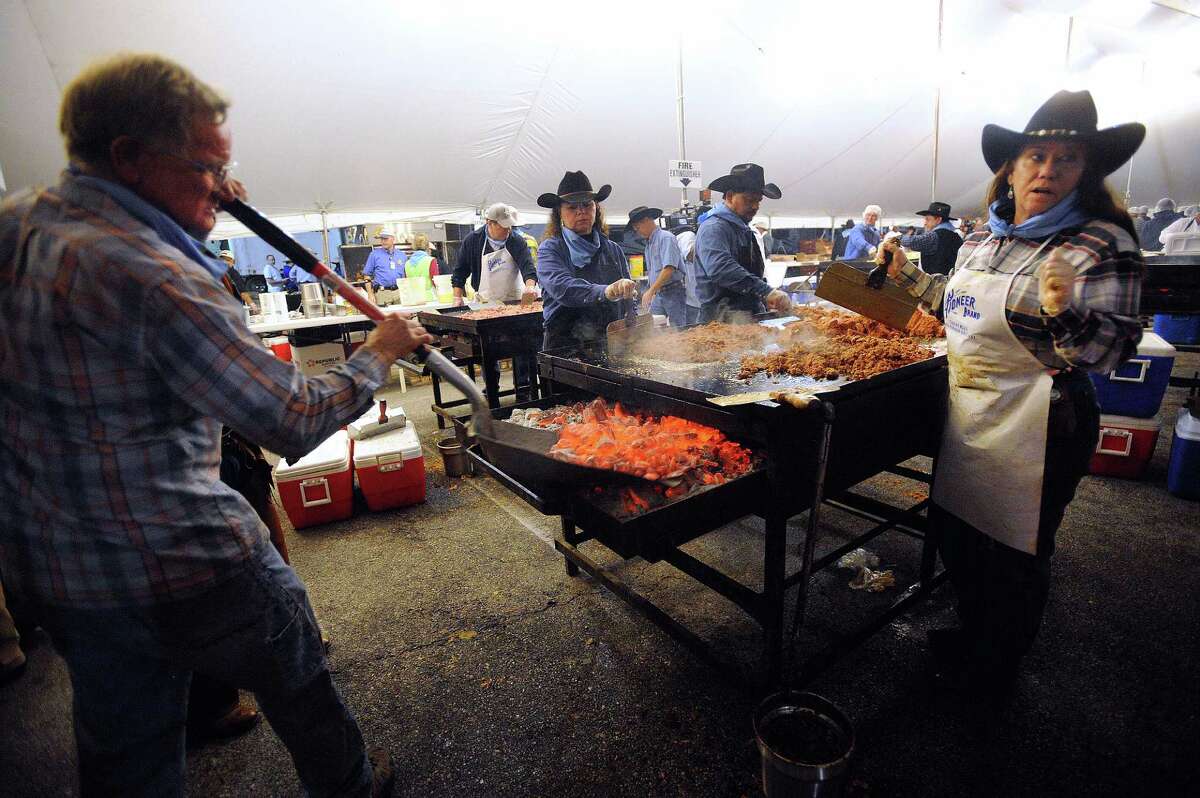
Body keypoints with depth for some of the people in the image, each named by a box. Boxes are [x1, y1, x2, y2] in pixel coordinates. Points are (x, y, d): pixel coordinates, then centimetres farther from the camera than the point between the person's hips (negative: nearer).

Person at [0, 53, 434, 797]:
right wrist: (380, 351, -12)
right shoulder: (154, 281, -28)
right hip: (181, 567, -8)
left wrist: (194, 213, 8)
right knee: (299, 679, 20)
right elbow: (297, 422, -28)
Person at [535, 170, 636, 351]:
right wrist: (604, 292, -36)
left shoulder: (614, 250, 13)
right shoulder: (550, 248, 0)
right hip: (564, 346, -3)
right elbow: (560, 286, -20)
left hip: (610, 343, 3)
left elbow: (628, 302, 13)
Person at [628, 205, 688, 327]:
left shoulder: (666, 238, -9)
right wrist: (650, 293, 10)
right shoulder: (648, 243, 18)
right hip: (657, 294, 8)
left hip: (673, 291, -7)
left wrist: (651, 291, -23)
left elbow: (669, 269, -21)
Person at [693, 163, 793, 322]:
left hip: (750, 314, 9)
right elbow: (721, 270, -30)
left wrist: (769, 298, 15)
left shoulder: (744, 229, 20)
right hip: (724, 319, -9)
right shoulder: (714, 228, -12)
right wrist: (767, 291, -34)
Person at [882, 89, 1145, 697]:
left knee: (1015, 554, 11)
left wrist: (1064, 313, -36)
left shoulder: (1102, 243, -14)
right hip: (967, 414, 7)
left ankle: (992, 670, 36)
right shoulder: (984, 237, 5)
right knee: (954, 531, 20)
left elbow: (1113, 349, -18)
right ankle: (972, 636, 46)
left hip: (1037, 429, -7)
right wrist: (910, 276, 16)